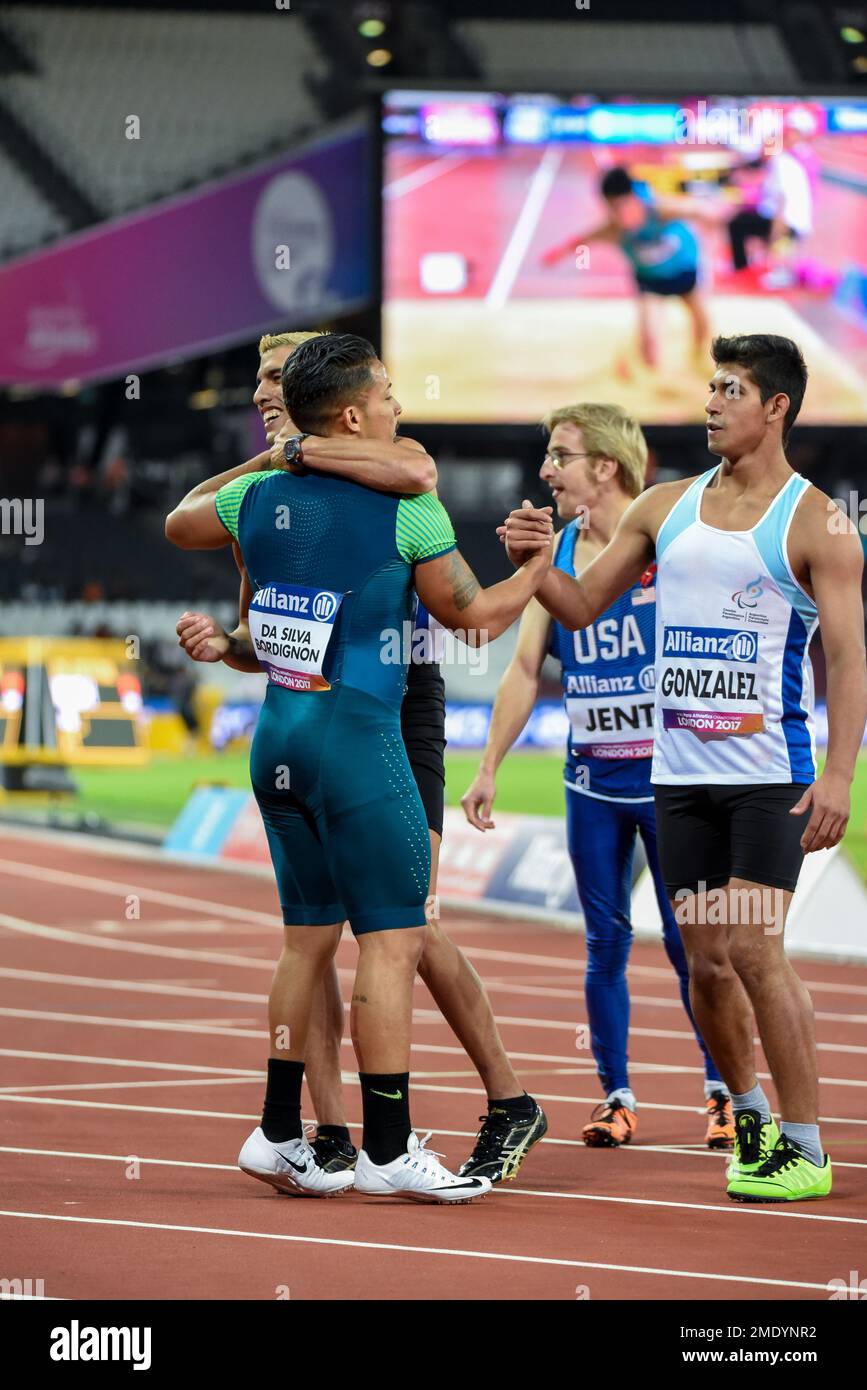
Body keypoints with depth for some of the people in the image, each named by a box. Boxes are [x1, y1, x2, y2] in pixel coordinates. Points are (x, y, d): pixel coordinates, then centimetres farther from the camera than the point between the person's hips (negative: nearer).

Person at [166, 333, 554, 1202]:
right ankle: (387, 1150, -6)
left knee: (309, 936, 15)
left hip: (276, 737, 7)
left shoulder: (260, 496, 6)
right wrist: (537, 568, 16)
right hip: (356, 738, -7)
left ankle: (279, 1136, 17)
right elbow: (471, 617, 1)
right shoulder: (406, 507, -9)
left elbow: (179, 526, 28)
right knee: (392, 940, -4)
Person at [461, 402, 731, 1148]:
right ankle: (616, 1095, 13)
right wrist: (488, 770, 5)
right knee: (605, 939, 5)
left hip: (668, 775, -4)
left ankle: (724, 1089, 13)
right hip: (592, 779, 4)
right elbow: (525, 670, 9)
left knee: (688, 937, -1)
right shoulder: (553, 555, 6)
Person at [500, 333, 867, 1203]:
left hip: (770, 773, -5)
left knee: (754, 949, -13)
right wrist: (533, 563, -6)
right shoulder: (665, 508, 10)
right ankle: (749, 1116, 27)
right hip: (680, 772, 5)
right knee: (706, 960, 8)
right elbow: (582, 607, 15)